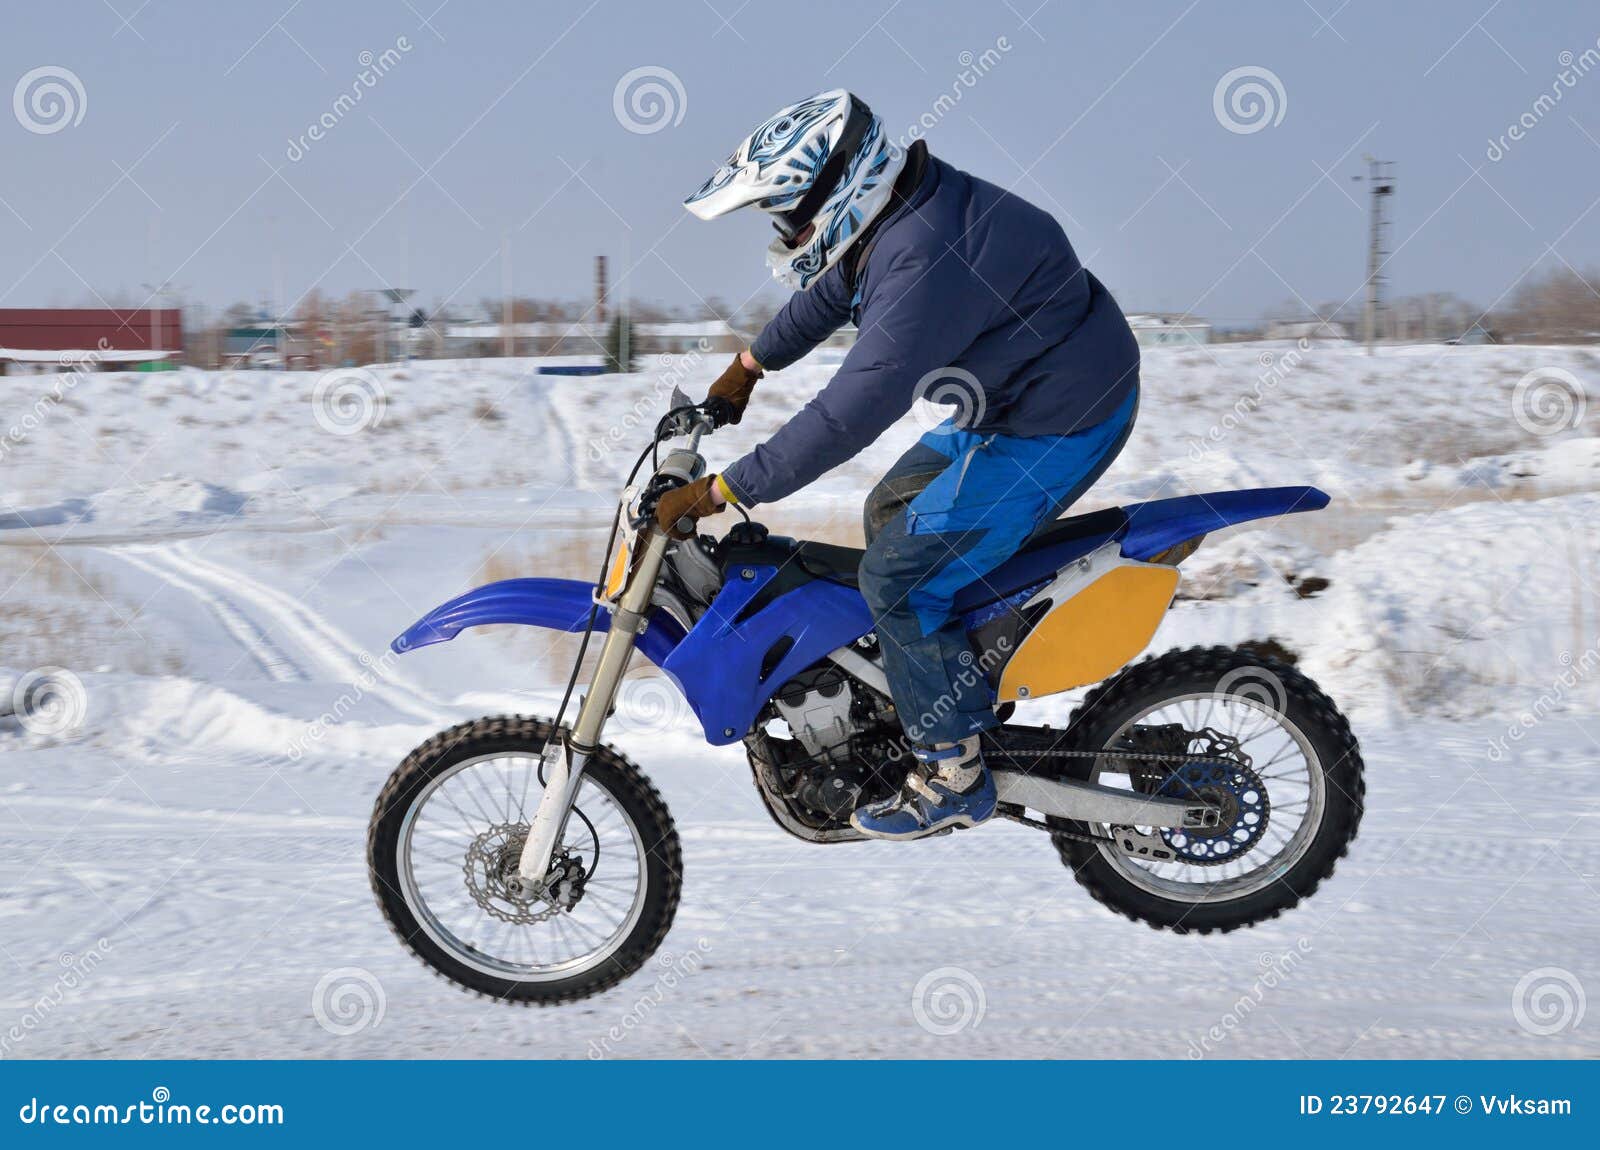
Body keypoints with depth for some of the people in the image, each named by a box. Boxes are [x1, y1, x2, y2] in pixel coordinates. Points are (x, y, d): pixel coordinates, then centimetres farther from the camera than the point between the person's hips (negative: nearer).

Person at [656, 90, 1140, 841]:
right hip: (1012, 400, 11)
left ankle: (953, 777, 2)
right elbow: (827, 294, 24)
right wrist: (748, 367, 32)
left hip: (1060, 424, -11)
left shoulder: (924, 258, -30)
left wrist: (724, 490, -28)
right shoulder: (889, 212, 2)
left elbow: (852, 413, -33)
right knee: (889, 511, 21)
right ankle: (963, 700, 31)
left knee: (899, 579, -11)